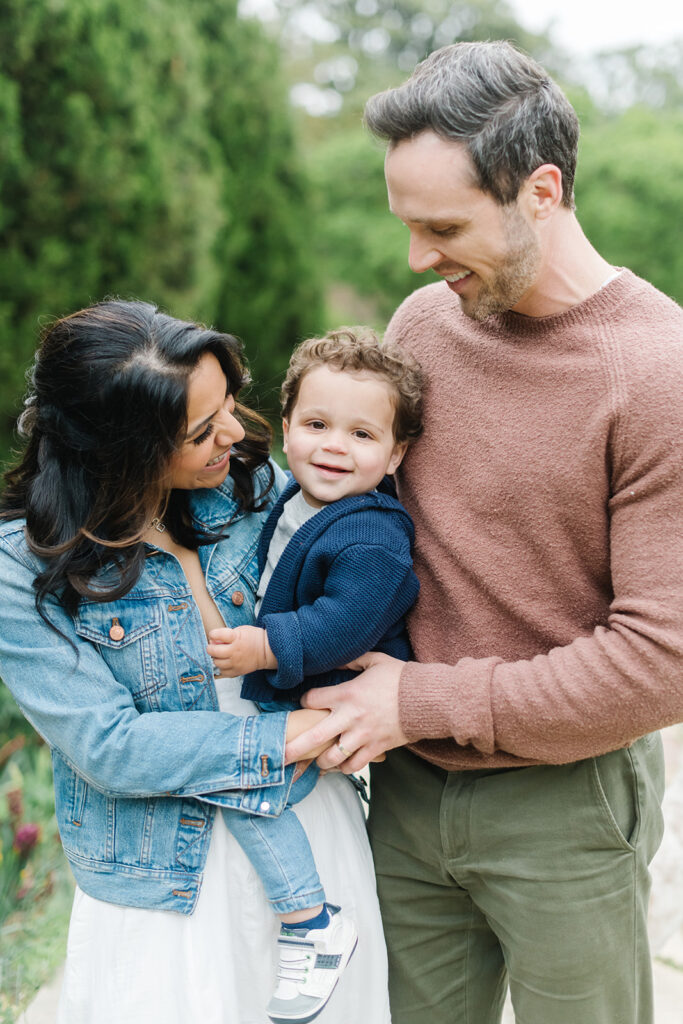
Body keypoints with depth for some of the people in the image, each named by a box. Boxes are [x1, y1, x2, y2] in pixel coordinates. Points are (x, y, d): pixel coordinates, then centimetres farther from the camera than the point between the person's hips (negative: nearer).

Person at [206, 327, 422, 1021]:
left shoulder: (370, 539, -25)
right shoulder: (294, 498, 3)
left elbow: (348, 621, -31)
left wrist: (268, 647, -33)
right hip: (288, 685, 10)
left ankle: (312, 923, -7)